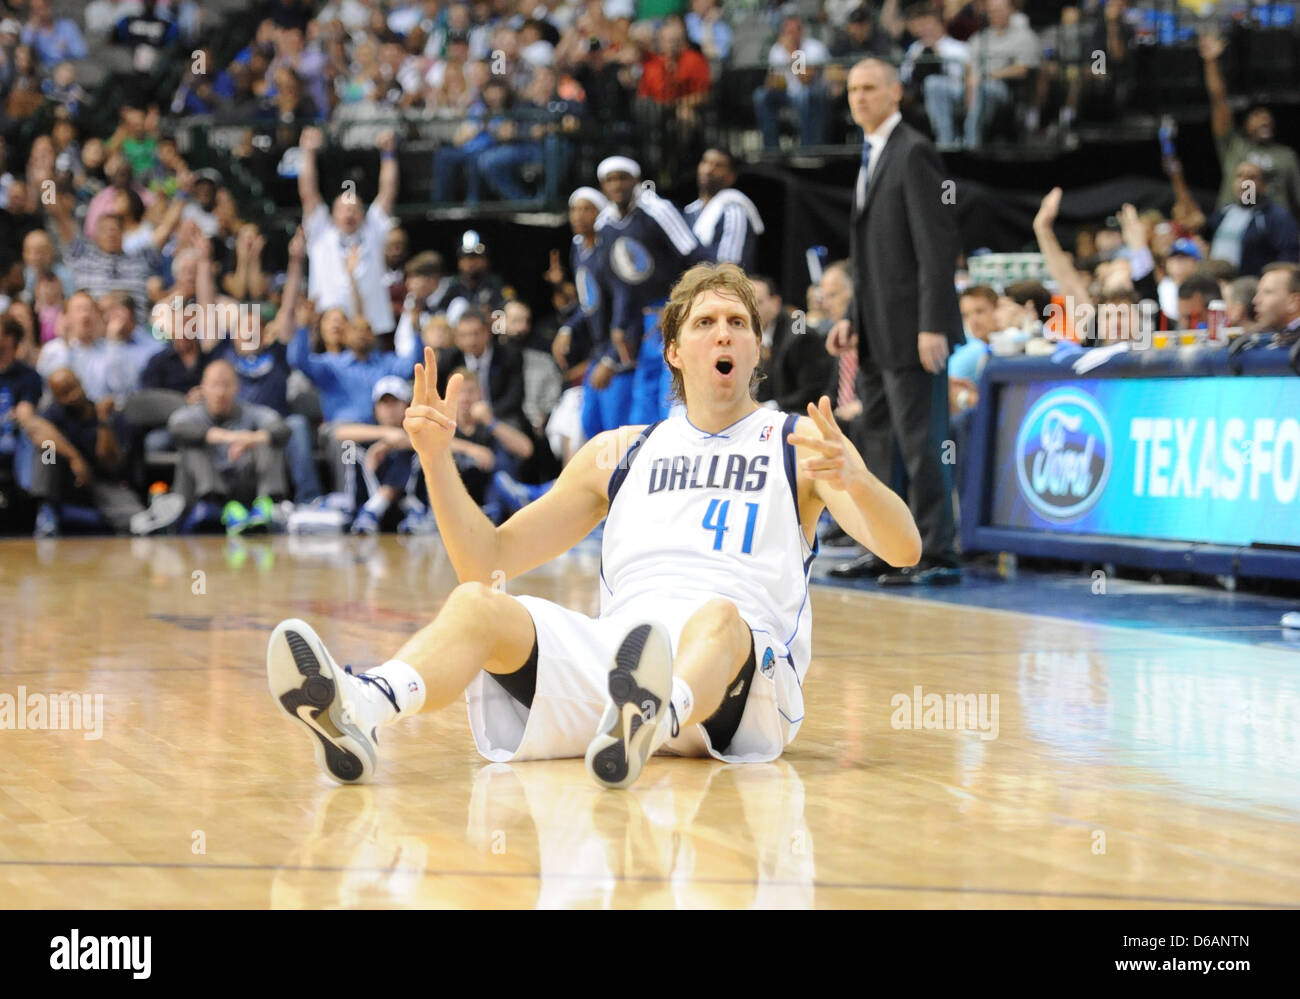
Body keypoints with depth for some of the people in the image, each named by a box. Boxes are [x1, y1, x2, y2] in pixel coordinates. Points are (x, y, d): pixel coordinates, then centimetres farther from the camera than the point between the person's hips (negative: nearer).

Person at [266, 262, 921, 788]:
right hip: (611, 651, 3)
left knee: (717, 616, -37)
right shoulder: (617, 452, 26)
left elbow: (903, 549, 0)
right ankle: (356, 711, -54)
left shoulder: (800, 442, 16)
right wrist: (436, 459, 7)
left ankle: (649, 721, -71)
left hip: (747, 675, -3)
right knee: (475, 604, -23)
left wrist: (855, 480, -22)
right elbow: (489, 560, 23)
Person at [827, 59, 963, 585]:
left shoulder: (913, 152, -10)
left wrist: (933, 326, -21)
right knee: (879, 446, 12)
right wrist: (853, 318, 14)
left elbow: (937, 244, -17)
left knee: (920, 443, -8)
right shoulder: (872, 157, 19)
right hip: (877, 334, 10)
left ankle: (937, 556, -4)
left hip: (911, 329, -10)